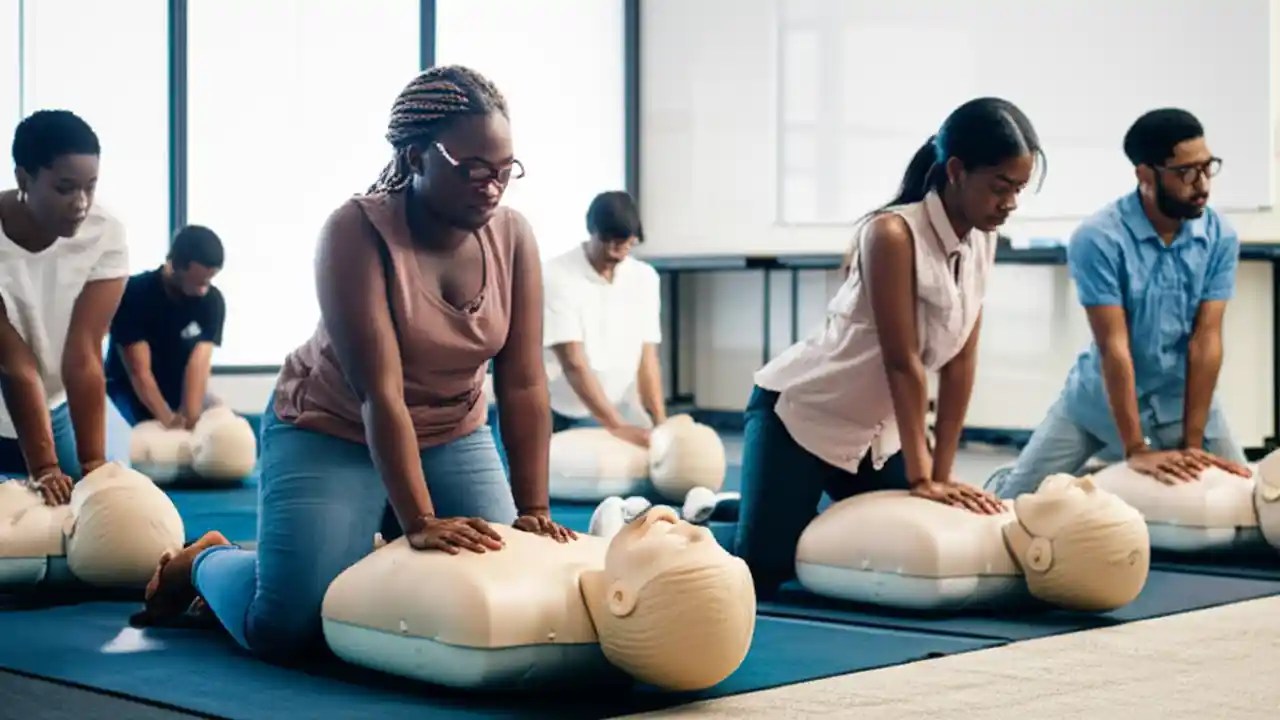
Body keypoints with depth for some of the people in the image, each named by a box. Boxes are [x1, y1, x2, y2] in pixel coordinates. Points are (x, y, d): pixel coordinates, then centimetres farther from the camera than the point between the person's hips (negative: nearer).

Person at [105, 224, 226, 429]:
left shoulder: (212, 300, -17)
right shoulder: (134, 294, -25)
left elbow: (198, 363, -27)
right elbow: (139, 371, -30)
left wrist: (190, 416, -43)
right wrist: (169, 420, -45)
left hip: (181, 389, 4)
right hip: (128, 389, -3)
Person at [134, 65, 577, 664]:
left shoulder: (512, 236, -10)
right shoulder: (358, 230, -24)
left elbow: (524, 386, -13)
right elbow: (379, 392, -30)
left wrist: (534, 512, -19)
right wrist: (420, 522, -36)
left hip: (452, 438, 5)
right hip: (332, 433, -4)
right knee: (286, 630, -14)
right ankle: (201, 563, 20)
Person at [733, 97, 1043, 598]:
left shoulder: (981, 243, -2)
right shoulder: (892, 234, -25)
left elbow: (961, 361, -3)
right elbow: (902, 362, -25)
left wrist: (942, 473, -5)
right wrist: (921, 477, -24)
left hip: (876, 430, 8)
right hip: (799, 414, -8)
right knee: (759, 573, -14)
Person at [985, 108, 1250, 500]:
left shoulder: (1220, 237, -11)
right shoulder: (1098, 238, -22)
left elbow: (1206, 339, -15)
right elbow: (1114, 346, -24)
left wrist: (1193, 444, -19)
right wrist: (1136, 449, -27)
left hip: (1183, 398, 3)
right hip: (1101, 397, -3)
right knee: (1014, 501, -4)